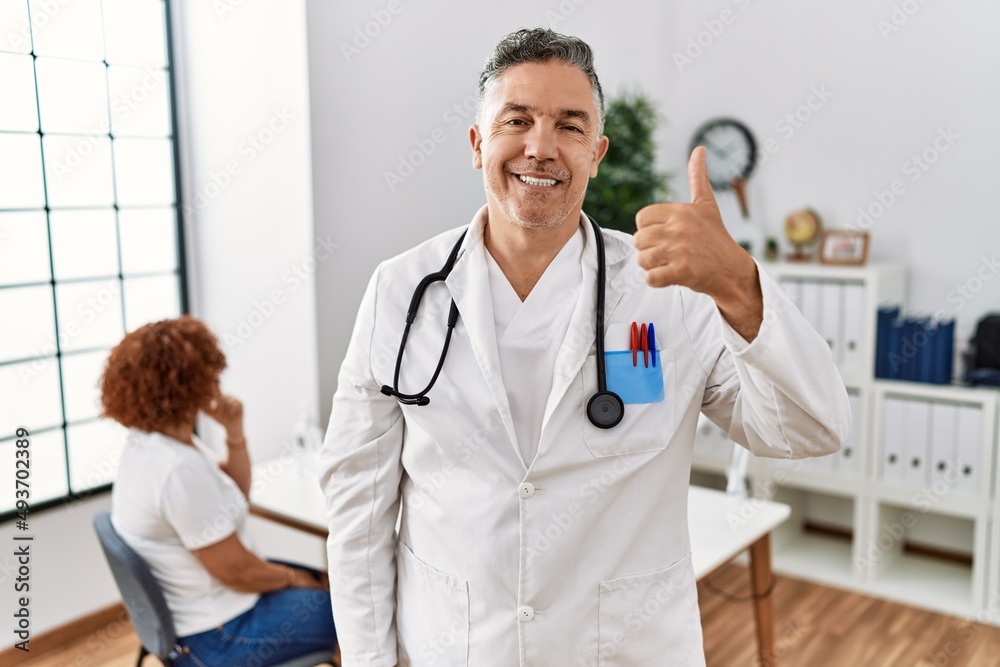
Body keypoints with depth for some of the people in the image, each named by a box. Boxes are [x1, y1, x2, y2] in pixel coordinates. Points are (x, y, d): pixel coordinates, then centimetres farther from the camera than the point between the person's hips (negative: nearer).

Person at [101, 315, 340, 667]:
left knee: (324, 581, 21)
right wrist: (293, 578, -7)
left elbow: (235, 493, 9)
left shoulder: (149, 439, -1)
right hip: (219, 634, -9)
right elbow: (236, 571, -25)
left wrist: (234, 431, -7)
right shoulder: (179, 469, -31)